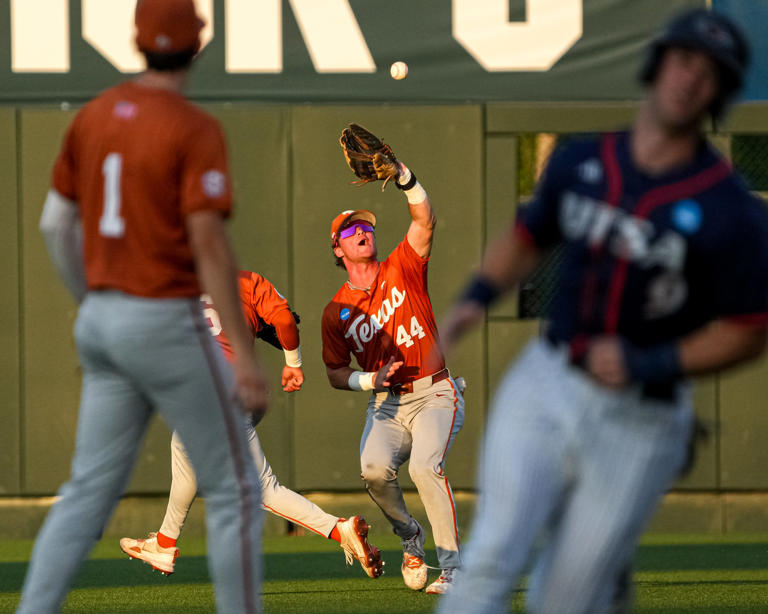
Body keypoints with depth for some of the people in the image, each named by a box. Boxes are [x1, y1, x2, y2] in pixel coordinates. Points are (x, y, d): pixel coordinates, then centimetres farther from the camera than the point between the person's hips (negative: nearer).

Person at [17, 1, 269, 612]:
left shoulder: (94, 116, 8)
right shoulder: (196, 130, -14)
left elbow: (56, 224, 13)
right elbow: (209, 246, -21)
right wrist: (245, 357, -21)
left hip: (103, 325, 7)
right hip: (168, 326, -7)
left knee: (90, 490, 10)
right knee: (234, 489, 4)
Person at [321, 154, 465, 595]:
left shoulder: (401, 270, 4)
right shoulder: (336, 312, 8)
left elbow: (425, 222, -13)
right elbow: (337, 374, 15)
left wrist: (403, 177, -27)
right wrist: (370, 380, -7)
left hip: (434, 396, -2)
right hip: (386, 405, 2)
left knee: (425, 466, -28)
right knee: (375, 468, -27)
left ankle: (453, 569, -23)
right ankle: (410, 536, 4)